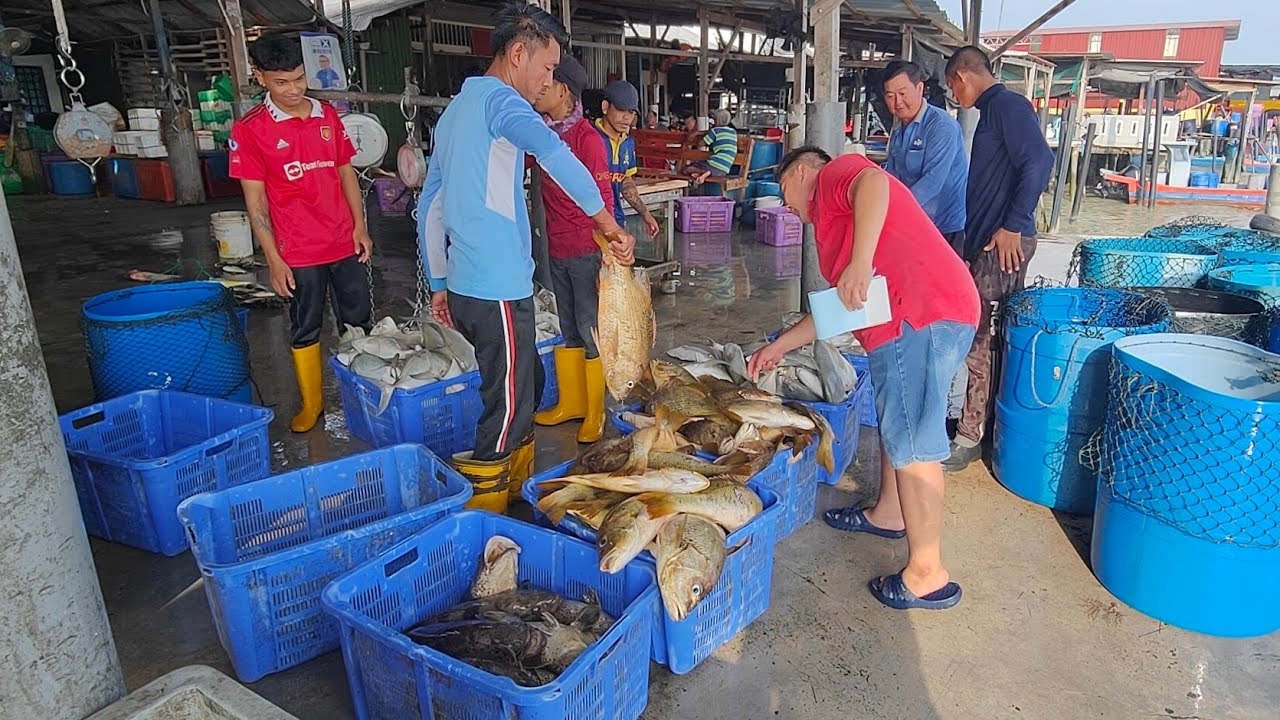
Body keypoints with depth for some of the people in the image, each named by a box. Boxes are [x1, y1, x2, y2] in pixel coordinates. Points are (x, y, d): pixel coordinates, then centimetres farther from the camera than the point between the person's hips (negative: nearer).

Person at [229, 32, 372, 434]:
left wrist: (360, 227, 4)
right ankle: (311, 404, 24)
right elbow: (255, 199, -6)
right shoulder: (249, 130, -6)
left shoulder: (327, 116, 6)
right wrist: (273, 259, -9)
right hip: (299, 253, -3)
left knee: (359, 322, 11)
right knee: (305, 330, 9)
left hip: (345, 242, 3)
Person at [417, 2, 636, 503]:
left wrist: (439, 283, 24)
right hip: (498, 292, -10)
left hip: (464, 288, 10)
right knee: (509, 407, 1)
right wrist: (611, 227, -26)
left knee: (525, 384, 22)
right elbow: (554, 153, -31)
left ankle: (519, 488, 34)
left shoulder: (455, 110, 19)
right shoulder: (497, 97, -9)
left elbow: (429, 207, 22)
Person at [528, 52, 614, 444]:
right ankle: (571, 402, 29)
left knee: (590, 328, 0)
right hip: (557, 248, 8)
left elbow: (602, 201, -15)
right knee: (569, 328, 16)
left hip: (586, 250, -8)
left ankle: (595, 413, 13)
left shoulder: (587, 138, -14)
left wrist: (608, 254, -17)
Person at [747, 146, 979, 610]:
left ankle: (927, 575, 3)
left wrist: (860, 262, -29)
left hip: (919, 315, -11)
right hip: (925, 315, 11)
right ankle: (887, 514, 45)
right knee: (896, 422, 25)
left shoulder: (835, 173, 5)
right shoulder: (835, 219, 31)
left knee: (912, 443, -6)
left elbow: (875, 182, -21)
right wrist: (780, 346, 33)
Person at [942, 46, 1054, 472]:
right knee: (992, 337, 13)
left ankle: (970, 437, -1)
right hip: (987, 241, 10)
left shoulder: (1007, 106, -9)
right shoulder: (993, 109, 21)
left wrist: (1013, 226, -21)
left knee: (981, 340, -7)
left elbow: (1038, 161, -21)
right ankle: (989, 425, 22)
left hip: (1003, 243, -10)